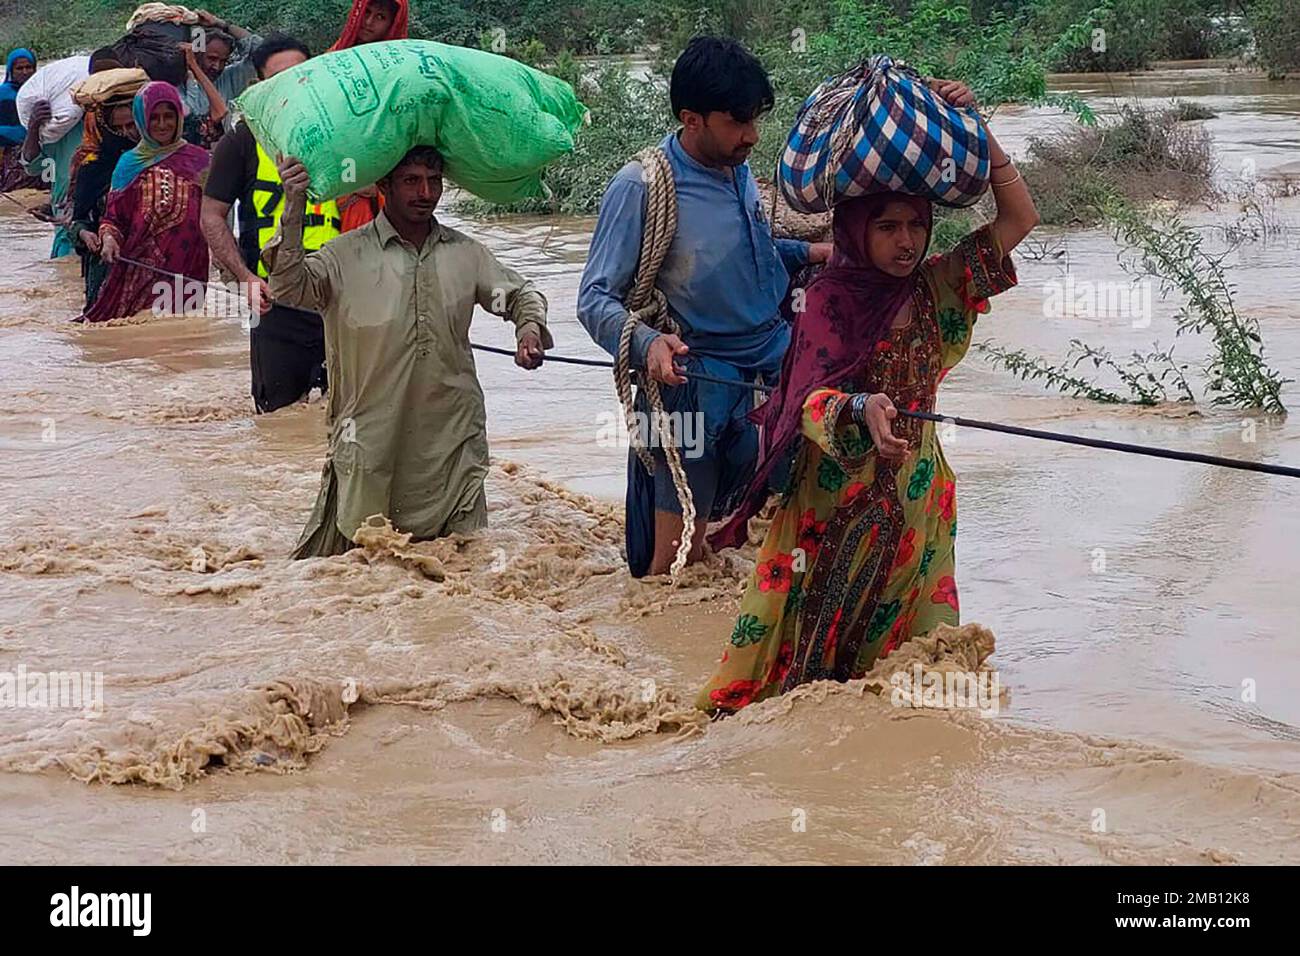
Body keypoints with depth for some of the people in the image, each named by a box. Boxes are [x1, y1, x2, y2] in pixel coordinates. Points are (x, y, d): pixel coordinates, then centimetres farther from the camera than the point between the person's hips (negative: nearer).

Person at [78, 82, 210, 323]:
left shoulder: (198, 160, 11)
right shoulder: (129, 163, 13)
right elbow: (113, 216, 13)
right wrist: (109, 238, -9)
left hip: (186, 270, -1)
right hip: (137, 268, 1)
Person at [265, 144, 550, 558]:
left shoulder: (465, 253, 10)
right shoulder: (348, 254, -2)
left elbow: (521, 293, 22)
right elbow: (290, 287, -16)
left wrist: (530, 328, -1)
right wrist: (294, 209, -28)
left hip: (452, 436, 3)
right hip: (371, 435, -3)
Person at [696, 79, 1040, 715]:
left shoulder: (936, 287, 3)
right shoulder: (830, 299, -10)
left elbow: (1019, 217, 3)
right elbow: (811, 401, -22)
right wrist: (863, 410, -44)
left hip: (913, 484, 4)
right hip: (835, 486, -4)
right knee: (810, 625, 0)